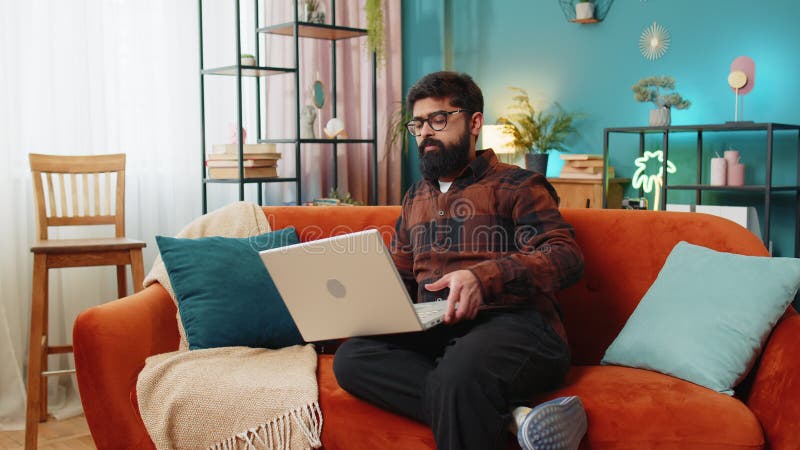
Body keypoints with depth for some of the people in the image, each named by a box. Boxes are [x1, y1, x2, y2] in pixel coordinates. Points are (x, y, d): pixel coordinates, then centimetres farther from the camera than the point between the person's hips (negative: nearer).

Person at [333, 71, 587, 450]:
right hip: (436, 330, 7)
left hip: (513, 323, -7)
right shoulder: (415, 198, 27)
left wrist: (484, 276, -22)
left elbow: (566, 256, -5)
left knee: (457, 373, -41)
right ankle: (513, 416, -28)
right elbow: (399, 278, 31)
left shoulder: (515, 185, 8)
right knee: (351, 358, -25)